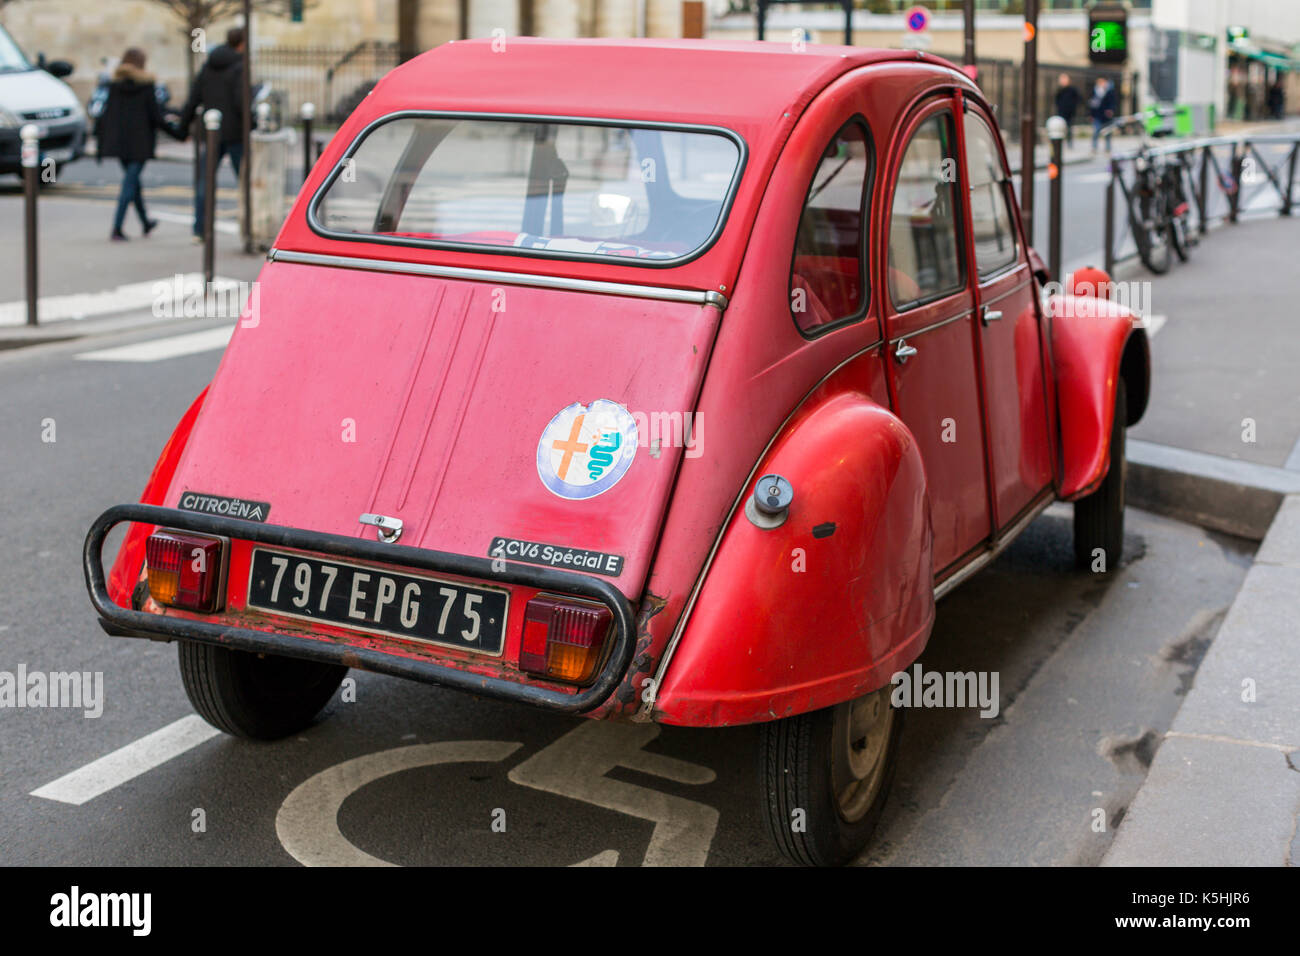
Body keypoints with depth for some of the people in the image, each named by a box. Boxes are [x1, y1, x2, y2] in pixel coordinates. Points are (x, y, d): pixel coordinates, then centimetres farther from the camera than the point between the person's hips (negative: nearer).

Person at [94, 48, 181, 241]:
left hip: (118, 143, 5)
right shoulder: (146, 87, -9)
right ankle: (116, 229, -12)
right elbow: (156, 117, -11)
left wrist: (100, 144, 7)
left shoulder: (114, 86, 2)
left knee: (132, 181, 20)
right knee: (129, 185, -4)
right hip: (140, 143, -5)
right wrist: (178, 133, 0)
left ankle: (145, 222, 35)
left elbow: (104, 116, 1)